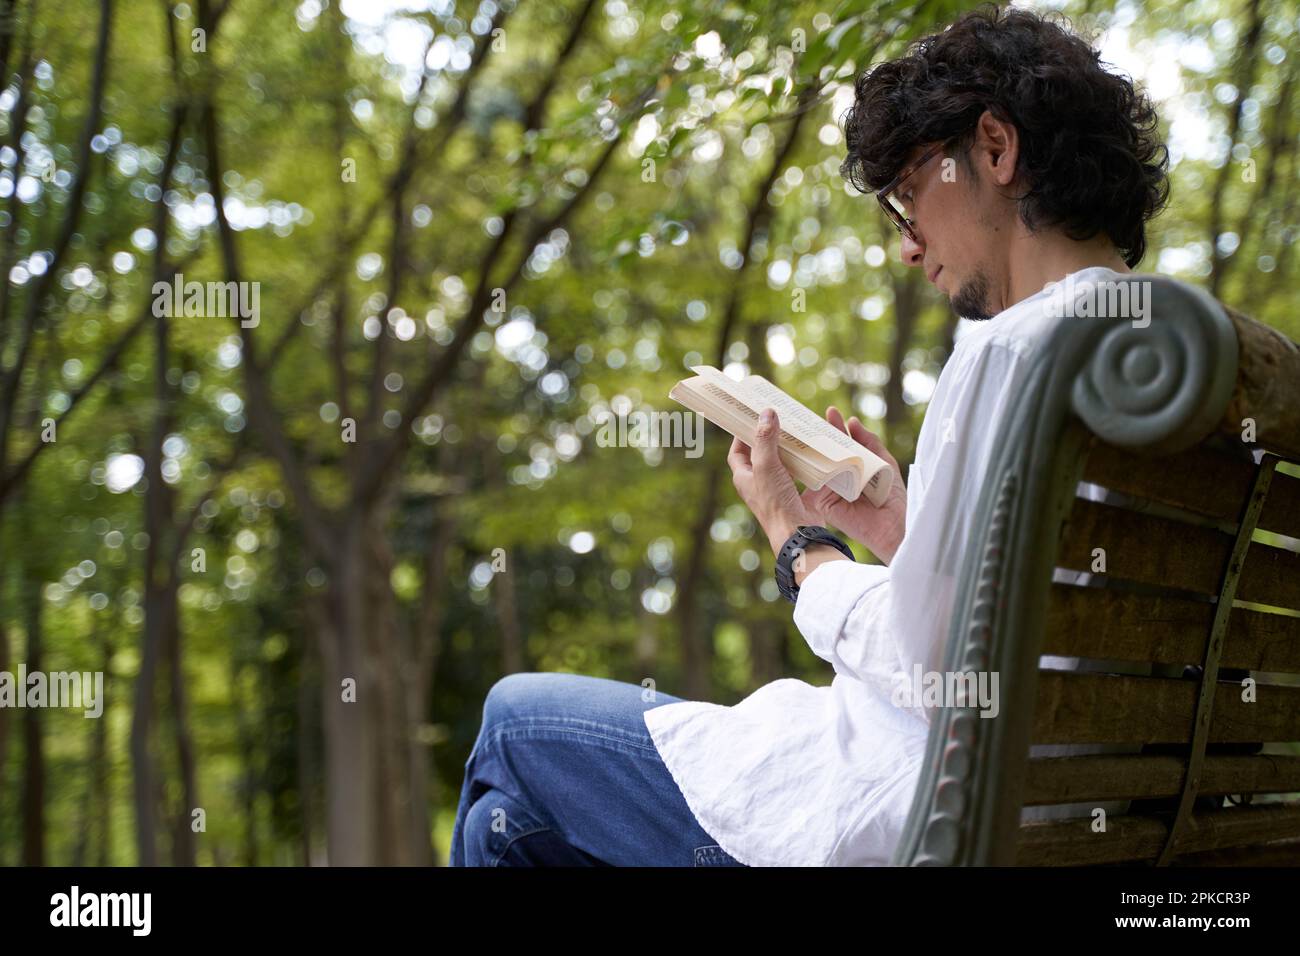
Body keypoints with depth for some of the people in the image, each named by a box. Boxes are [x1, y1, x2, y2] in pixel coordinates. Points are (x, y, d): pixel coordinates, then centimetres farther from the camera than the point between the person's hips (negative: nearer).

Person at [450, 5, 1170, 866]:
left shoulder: (1010, 349, -19)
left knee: (516, 718, 11)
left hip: (903, 814, -9)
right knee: (507, 819, 19)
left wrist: (788, 531, -5)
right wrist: (898, 530, 12)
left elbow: (929, 670, -22)